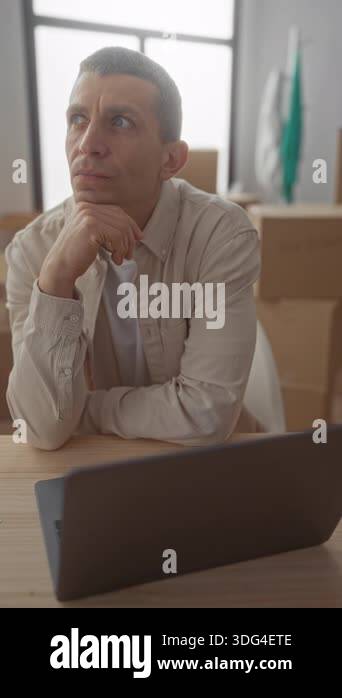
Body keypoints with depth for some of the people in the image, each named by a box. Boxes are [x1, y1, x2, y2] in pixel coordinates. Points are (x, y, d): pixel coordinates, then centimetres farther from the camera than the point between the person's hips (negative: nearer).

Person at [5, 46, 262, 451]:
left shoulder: (223, 233, -18)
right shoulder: (32, 249, -11)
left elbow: (206, 415, -23)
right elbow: (44, 430, -19)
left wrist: (82, 409, -13)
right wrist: (57, 278, -30)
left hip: (205, 460, -1)